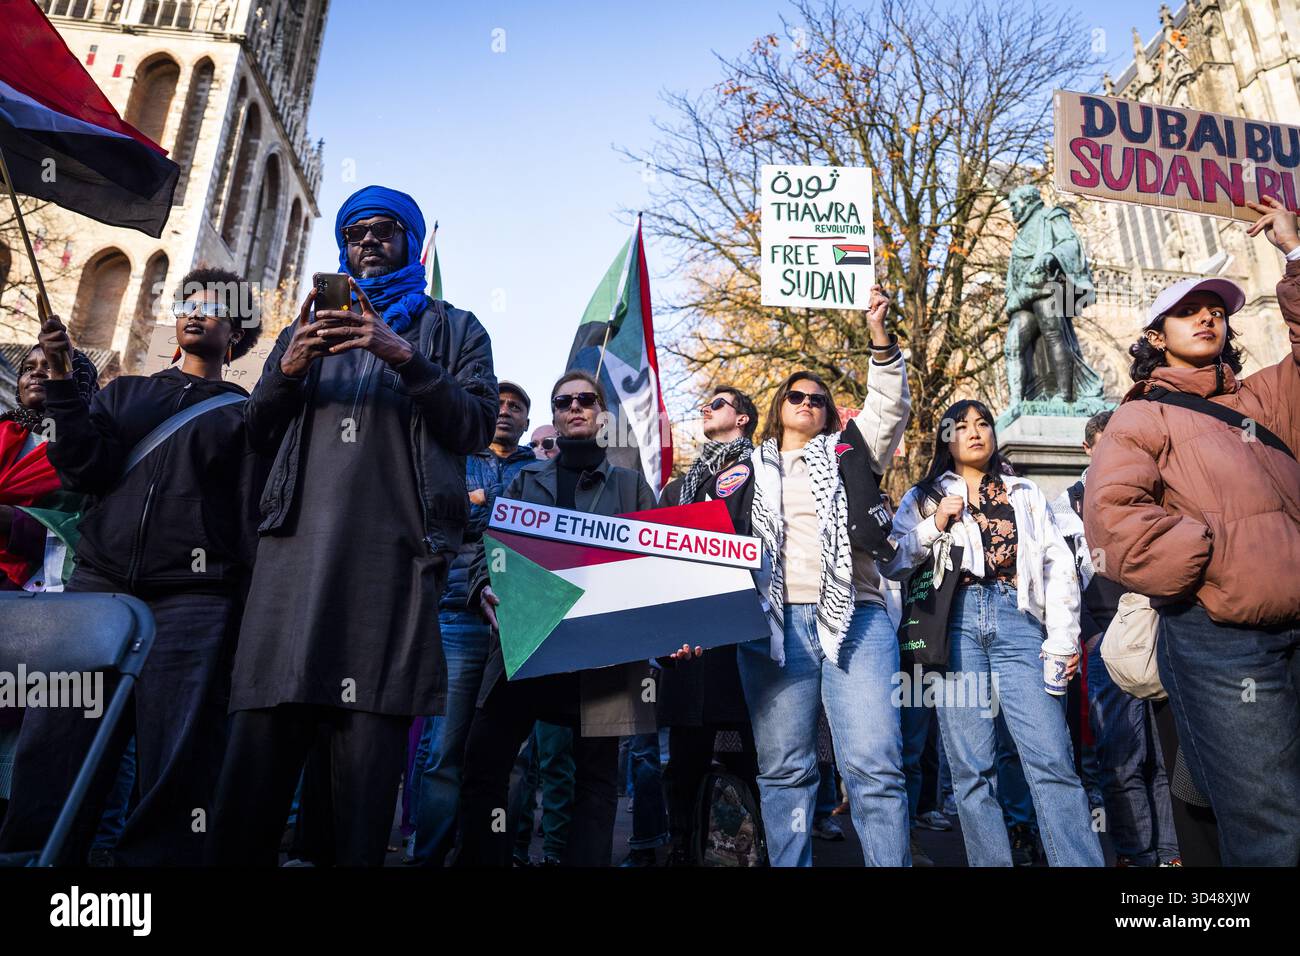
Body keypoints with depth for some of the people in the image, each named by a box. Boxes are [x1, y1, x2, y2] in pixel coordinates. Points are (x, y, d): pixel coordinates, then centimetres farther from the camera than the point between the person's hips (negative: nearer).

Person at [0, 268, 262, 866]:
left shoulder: (243, 413, 11)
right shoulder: (125, 392, 21)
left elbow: (254, 515, 4)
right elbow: (85, 469, 6)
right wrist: (60, 379, -3)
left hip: (192, 598, -3)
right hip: (98, 583, 3)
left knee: (173, 762, -4)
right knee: (54, 747, -1)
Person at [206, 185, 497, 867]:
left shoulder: (453, 329, 20)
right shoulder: (310, 324, 28)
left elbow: (477, 426, 5)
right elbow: (257, 432, 23)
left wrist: (406, 358, -8)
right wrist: (287, 370, 2)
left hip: (393, 549, -2)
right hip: (299, 540, 3)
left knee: (371, 729, -7)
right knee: (265, 727, -6)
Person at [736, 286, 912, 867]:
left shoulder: (850, 451, 18)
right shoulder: (749, 468, 18)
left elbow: (889, 407, 4)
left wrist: (880, 340, -7)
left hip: (854, 617, 0)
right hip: (773, 622, 1)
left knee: (875, 766, -6)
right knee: (783, 770, 5)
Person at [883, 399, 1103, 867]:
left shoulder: (1026, 494, 21)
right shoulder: (923, 498, 17)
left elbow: (1058, 565, 12)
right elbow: (891, 565, 9)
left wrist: (1063, 638, 2)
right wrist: (935, 527, -4)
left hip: (1017, 621, 1)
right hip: (955, 622, 0)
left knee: (1052, 760, -9)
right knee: (972, 767, 0)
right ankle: (990, 861, 9)